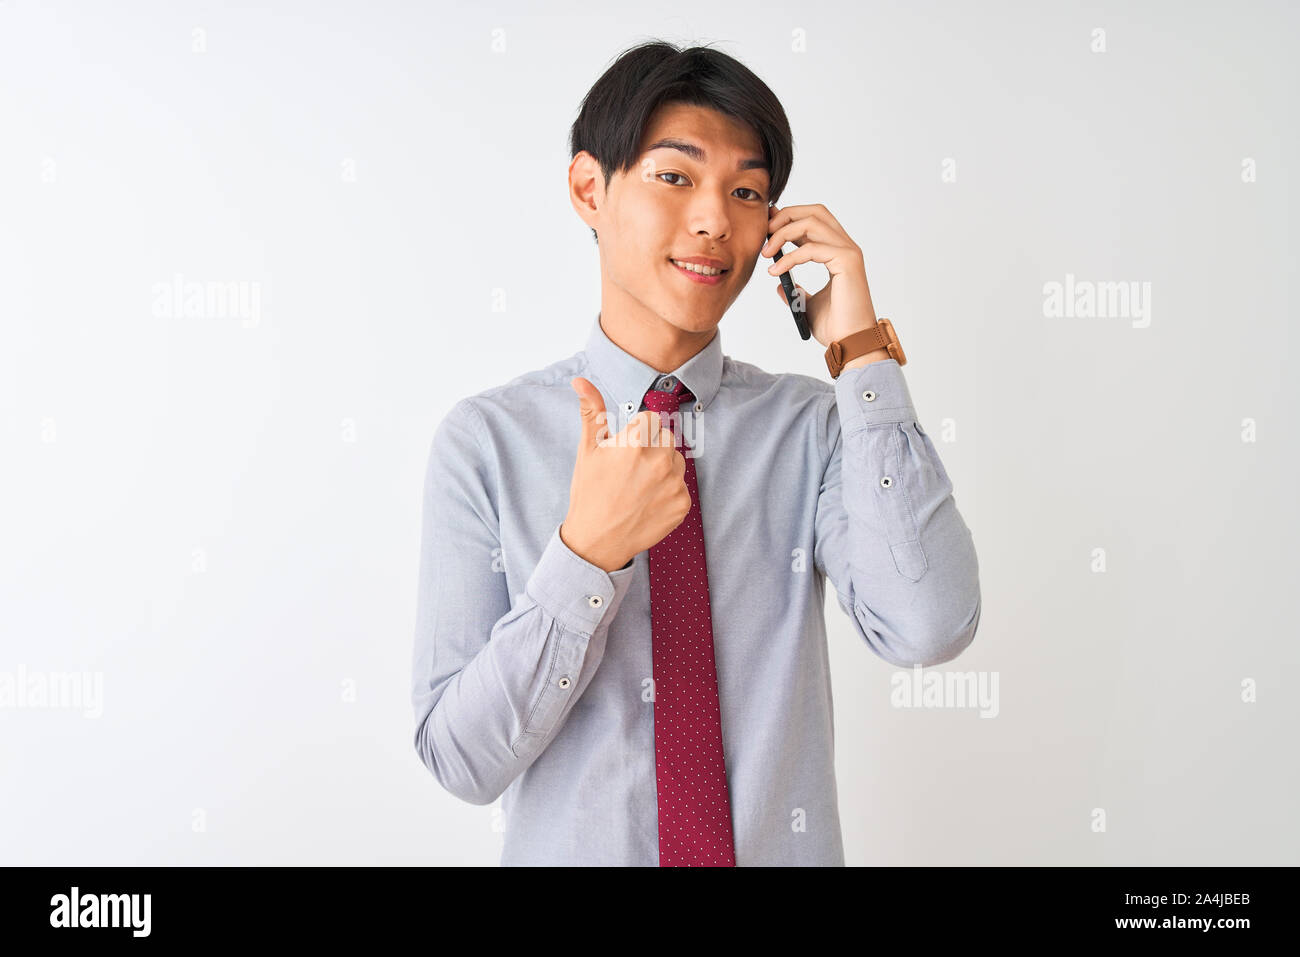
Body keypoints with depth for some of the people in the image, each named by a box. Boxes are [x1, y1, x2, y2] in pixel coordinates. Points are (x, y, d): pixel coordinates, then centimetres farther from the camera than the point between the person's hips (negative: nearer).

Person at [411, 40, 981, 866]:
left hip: (785, 846, 1)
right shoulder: (484, 441, -12)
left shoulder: (811, 426, -8)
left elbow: (930, 630, -24)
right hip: (569, 847, -1)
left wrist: (861, 349, -21)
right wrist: (587, 553, -28)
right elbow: (462, 760, -14)